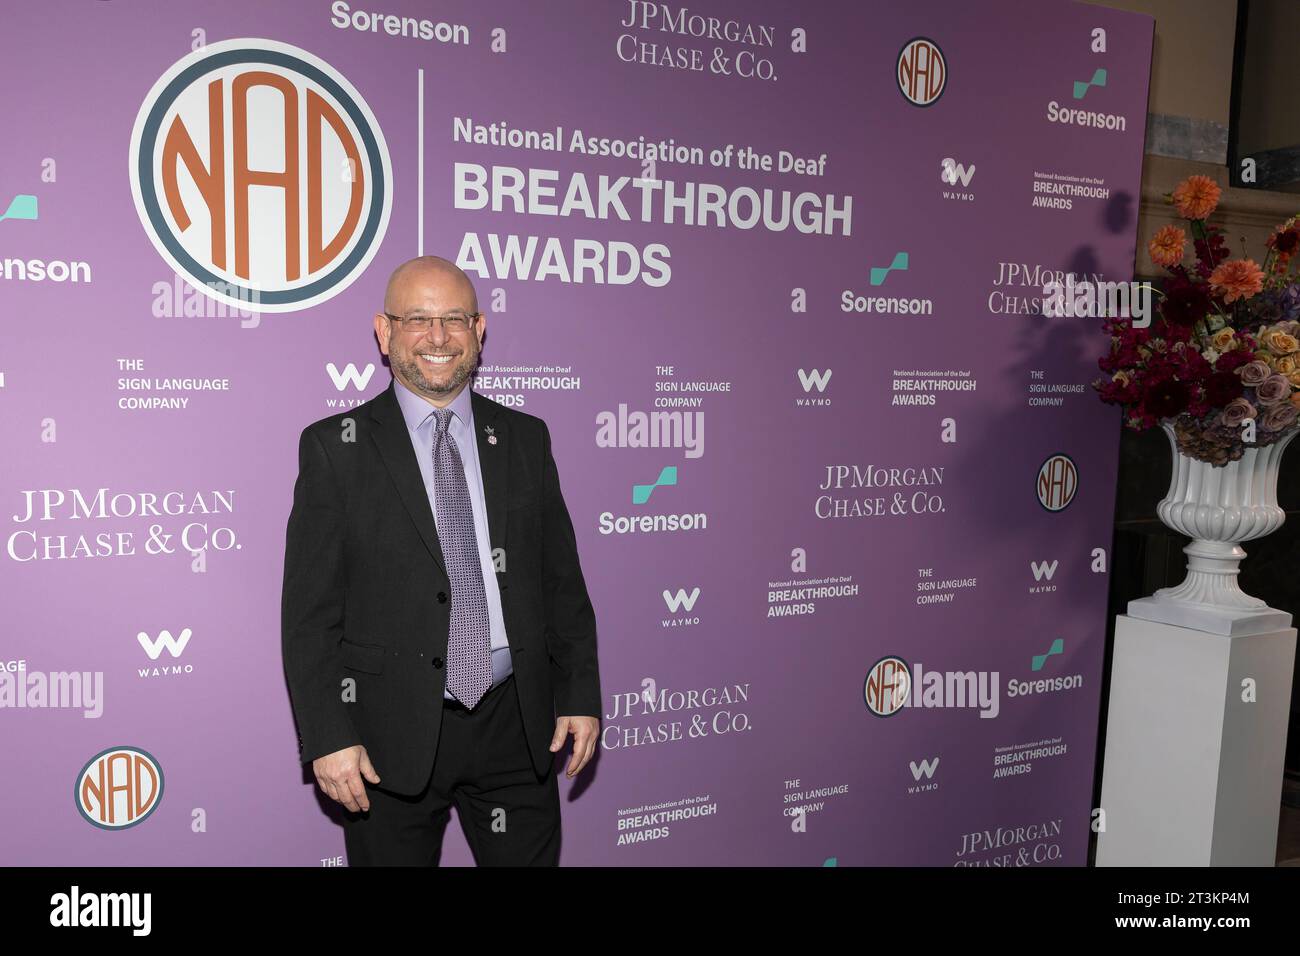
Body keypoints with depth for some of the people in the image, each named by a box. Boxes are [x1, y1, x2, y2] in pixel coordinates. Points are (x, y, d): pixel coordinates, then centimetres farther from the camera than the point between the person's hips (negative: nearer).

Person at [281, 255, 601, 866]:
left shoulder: (525, 439, 7)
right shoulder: (335, 446, -2)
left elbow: (563, 583, 9)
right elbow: (309, 612, -5)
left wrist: (581, 696, 4)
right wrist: (327, 737, -11)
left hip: (515, 726, 3)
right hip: (392, 736, -2)